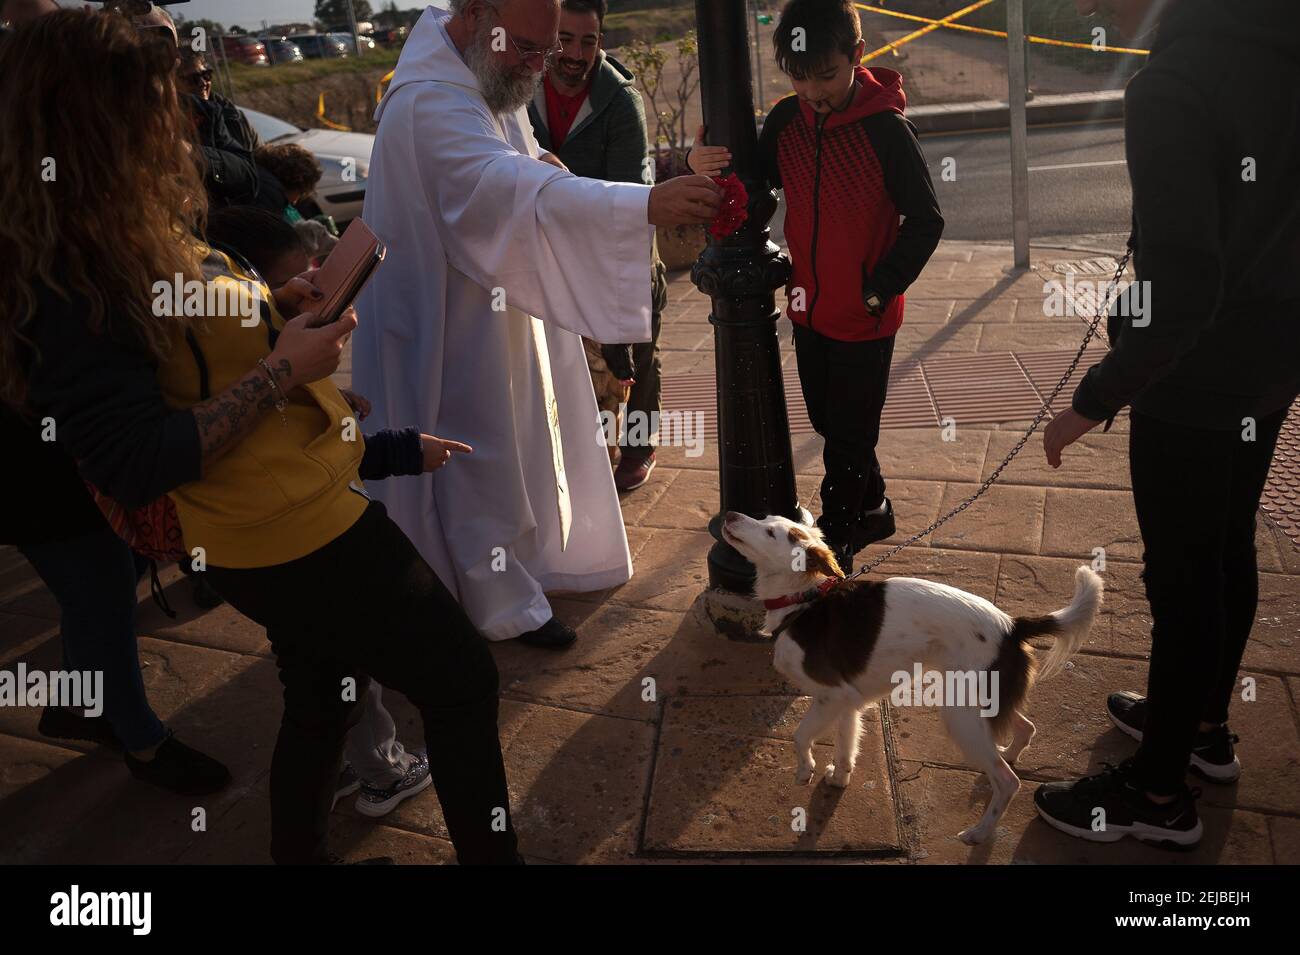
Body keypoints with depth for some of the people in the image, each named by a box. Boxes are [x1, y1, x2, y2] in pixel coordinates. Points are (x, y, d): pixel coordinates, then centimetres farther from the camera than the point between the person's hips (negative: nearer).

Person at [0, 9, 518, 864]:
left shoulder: (143, 238, 7)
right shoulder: (72, 284, -21)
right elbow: (137, 464, -25)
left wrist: (272, 308, 0)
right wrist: (280, 371, -22)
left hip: (305, 511, 10)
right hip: (293, 535, -9)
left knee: (322, 705, 25)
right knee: (463, 680, 4)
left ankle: (304, 852, 46)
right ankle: (491, 852, 24)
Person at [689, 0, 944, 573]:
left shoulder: (886, 129, -17)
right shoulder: (787, 119, -4)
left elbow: (926, 221, -12)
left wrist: (879, 290, -16)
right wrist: (703, 164, -14)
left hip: (864, 319, -6)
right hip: (808, 310, 6)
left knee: (848, 438, 6)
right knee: (829, 425, 20)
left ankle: (834, 543, 23)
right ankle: (872, 510, 42)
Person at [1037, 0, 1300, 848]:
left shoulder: (1172, 86, -24)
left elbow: (1181, 287, -27)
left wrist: (1096, 400, -19)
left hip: (1198, 378, -9)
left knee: (1182, 579, 2)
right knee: (1228, 555, 20)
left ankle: (1159, 795, 19)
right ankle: (1206, 728, 40)